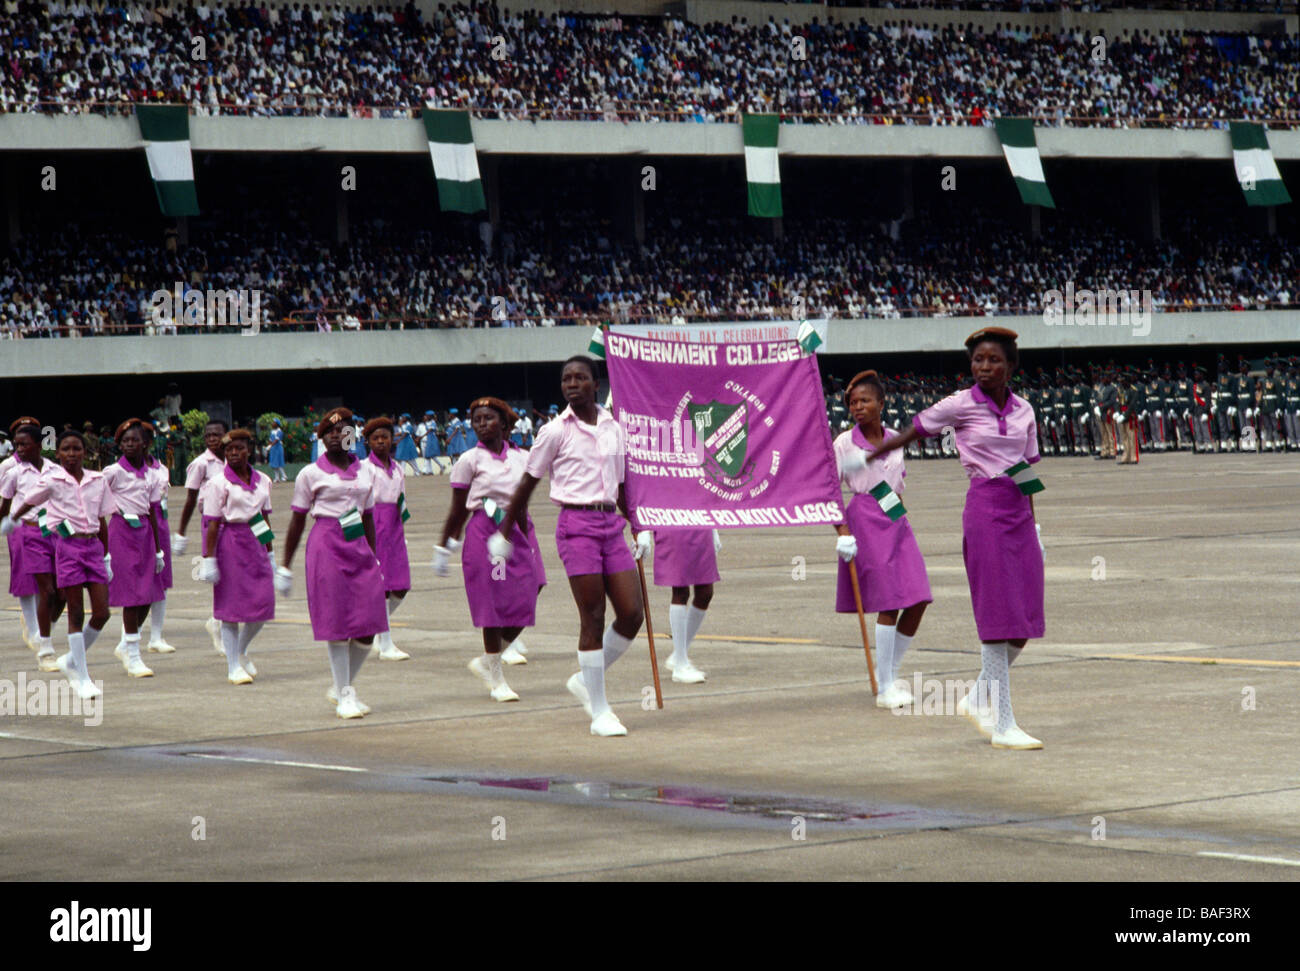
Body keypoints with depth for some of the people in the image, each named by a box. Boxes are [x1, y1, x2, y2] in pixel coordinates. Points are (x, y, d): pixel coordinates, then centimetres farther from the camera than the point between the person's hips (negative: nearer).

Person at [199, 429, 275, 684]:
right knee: (231, 607, -1)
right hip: (231, 542, -5)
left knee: (262, 604, 2)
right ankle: (233, 667, 8)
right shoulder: (219, 483, -6)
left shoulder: (263, 481, 9)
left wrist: (270, 553, 16)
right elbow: (213, 524, -8)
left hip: (256, 543, 5)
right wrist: (209, 559, -10)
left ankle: (240, 652, 28)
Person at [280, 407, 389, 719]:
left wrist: (374, 558, 22)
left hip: (359, 547, 4)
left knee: (369, 623, -1)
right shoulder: (311, 473, 0)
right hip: (327, 546, -4)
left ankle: (343, 686, 19)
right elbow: (297, 520, 5)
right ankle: (344, 696, 6)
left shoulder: (365, 470, 12)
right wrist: (285, 566, 6)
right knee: (336, 624, -4)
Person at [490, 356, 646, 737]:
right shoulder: (556, 432, -2)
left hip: (611, 525, 5)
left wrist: (641, 528, 18)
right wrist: (504, 534, 9)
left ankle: (585, 679, 22)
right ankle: (599, 712, 2)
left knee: (632, 614, -1)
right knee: (593, 619, -6)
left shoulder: (613, 429, 12)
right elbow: (527, 484, 6)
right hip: (577, 525, -5)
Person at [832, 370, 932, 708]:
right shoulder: (845, 443, -4)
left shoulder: (894, 439, 10)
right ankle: (885, 689, -3)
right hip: (866, 522, -6)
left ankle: (891, 675, 18)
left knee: (918, 601, 2)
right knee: (888, 604, -10)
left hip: (896, 522, 6)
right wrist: (842, 532, -15)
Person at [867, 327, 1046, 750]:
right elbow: (912, 432, 9)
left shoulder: (1023, 410, 11)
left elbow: (1027, 469, 16)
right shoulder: (960, 405, -3)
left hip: (1019, 513, 6)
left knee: (1025, 620, 4)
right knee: (999, 618, -7)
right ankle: (1003, 725, -3)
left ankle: (978, 699, 25)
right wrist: (868, 458, 18)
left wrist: (1032, 526, 15)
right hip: (985, 508, -6)